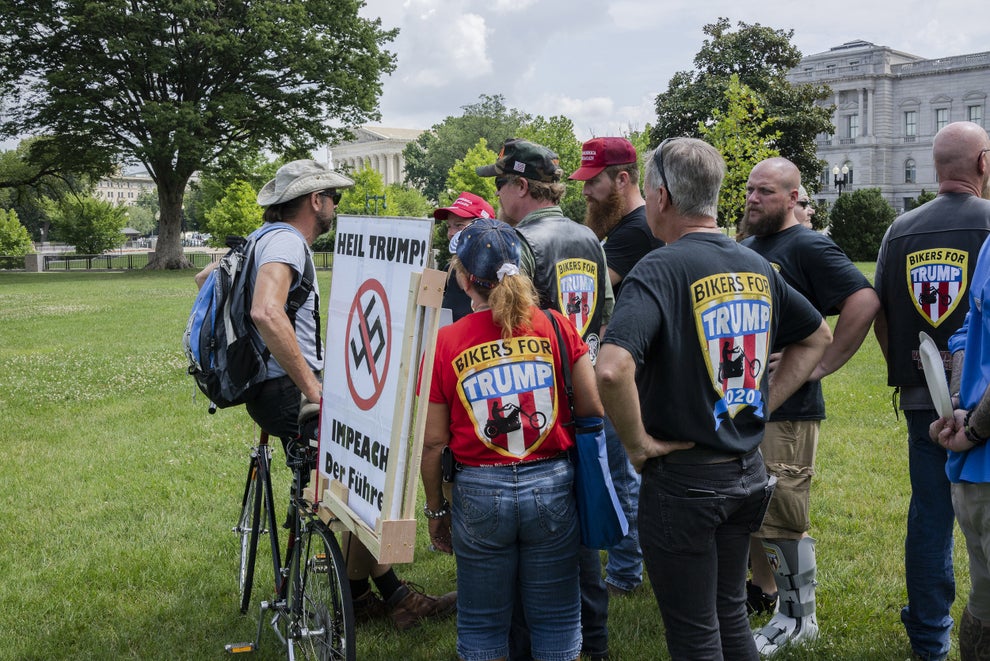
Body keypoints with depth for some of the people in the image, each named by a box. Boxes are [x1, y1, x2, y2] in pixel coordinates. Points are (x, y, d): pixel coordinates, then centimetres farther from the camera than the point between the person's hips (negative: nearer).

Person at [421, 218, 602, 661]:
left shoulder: (444, 343, -7)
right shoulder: (556, 327, -5)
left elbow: (433, 441, -4)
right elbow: (594, 409, -4)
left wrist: (435, 509, 9)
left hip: (479, 492, -1)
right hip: (552, 486, 1)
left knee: (482, 625, 16)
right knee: (556, 621, 15)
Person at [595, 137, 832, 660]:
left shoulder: (659, 270, -18)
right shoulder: (757, 268, 5)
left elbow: (611, 369, -34)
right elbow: (817, 337, 20)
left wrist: (638, 443, -18)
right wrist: (762, 403, 13)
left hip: (683, 476, -7)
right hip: (748, 473, 7)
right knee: (730, 617, 23)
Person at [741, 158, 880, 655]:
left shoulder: (808, 248, -12)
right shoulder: (745, 248, 13)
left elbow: (864, 302, -23)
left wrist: (821, 366, -21)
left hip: (787, 412, -8)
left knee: (782, 518, -2)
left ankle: (798, 617, 12)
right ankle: (762, 590, 35)